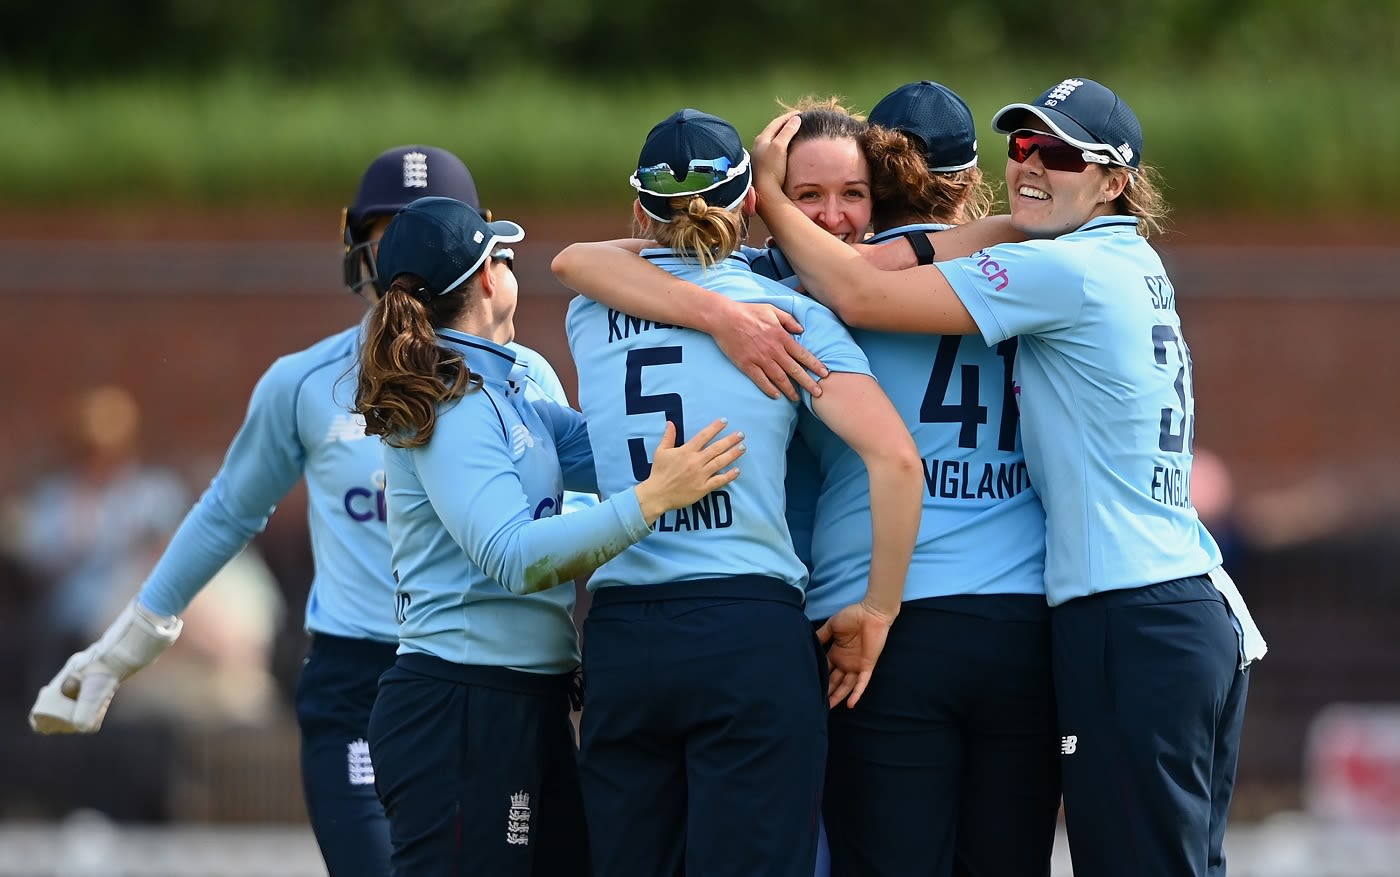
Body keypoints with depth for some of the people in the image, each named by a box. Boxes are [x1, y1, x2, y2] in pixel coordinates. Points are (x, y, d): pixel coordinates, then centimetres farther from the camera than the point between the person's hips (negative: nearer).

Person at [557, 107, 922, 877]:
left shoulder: (591, 314, 12)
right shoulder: (791, 314, 2)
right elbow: (894, 457, -9)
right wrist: (876, 609, -1)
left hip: (618, 636, 4)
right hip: (750, 632, -4)